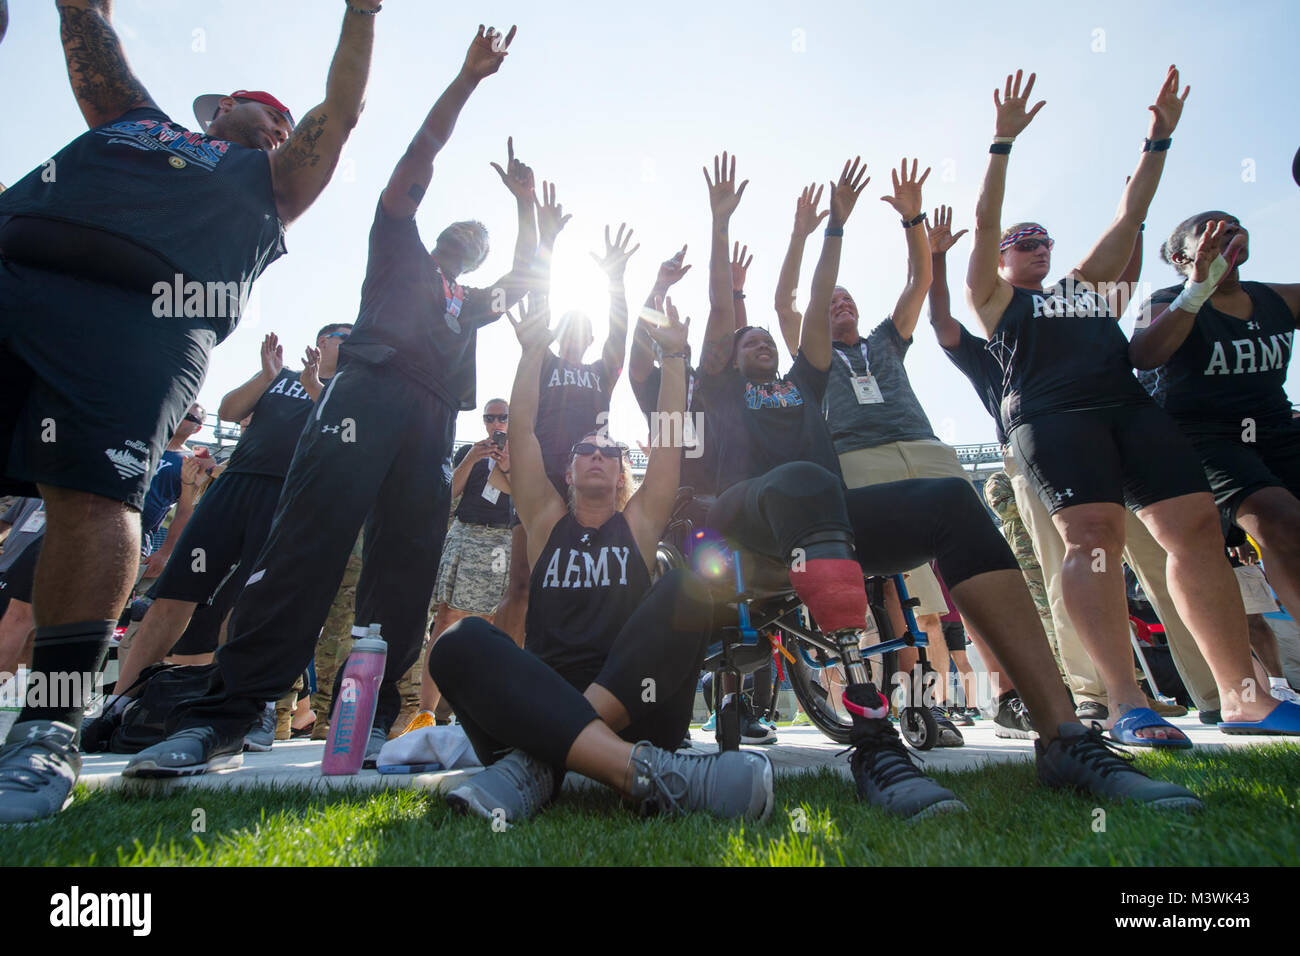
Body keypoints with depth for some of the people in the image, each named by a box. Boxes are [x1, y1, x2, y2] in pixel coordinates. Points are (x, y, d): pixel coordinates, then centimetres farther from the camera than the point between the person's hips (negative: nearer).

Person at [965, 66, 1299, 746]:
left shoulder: (1084, 283, 33)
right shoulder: (994, 298, 18)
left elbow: (1130, 216, 32)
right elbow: (984, 221, 8)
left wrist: (1159, 139, 30)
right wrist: (1003, 142, 4)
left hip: (1128, 404, 6)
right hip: (1049, 413, -6)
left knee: (1196, 524, -8)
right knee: (1092, 532, -23)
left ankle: (1240, 695, -5)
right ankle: (1126, 705, -27)